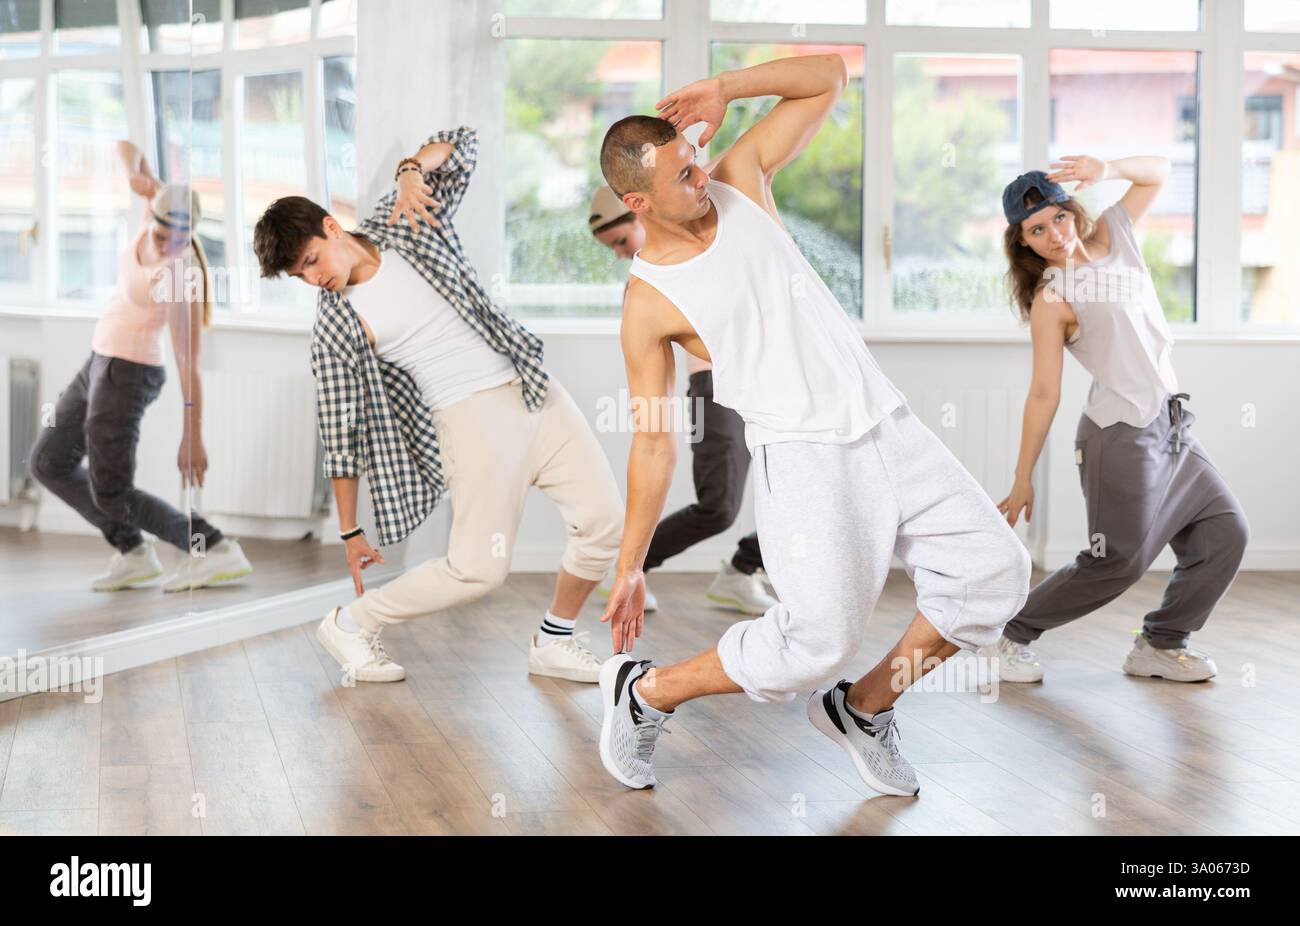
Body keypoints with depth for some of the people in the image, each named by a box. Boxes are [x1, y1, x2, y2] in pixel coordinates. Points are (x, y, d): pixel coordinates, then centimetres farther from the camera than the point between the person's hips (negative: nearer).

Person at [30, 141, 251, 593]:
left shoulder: (183, 277, -27)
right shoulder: (159, 205, -7)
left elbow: (189, 364, -26)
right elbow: (126, 146, 3)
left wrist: (193, 439, -26)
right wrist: (134, 169, -21)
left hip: (127, 373, -9)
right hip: (101, 363, 9)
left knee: (111, 495, -7)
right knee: (49, 462, 16)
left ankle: (214, 549, -8)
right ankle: (133, 553, 18)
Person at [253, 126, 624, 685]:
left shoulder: (403, 223, 3)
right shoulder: (334, 329, -5)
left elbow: (462, 146, 9)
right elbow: (341, 437, -1)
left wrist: (412, 169, -12)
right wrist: (349, 532, 0)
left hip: (534, 388, 5)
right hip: (472, 415, -4)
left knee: (605, 521, -2)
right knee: (478, 568, -14)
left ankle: (554, 642, 20)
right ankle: (352, 624, 7)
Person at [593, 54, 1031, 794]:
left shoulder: (742, 179, 6)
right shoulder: (649, 303, -6)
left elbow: (828, 76, 10)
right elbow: (653, 441, -1)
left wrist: (725, 88, -4)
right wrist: (630, 567, 0)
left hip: (886, 422, 6)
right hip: (800, 452, -6)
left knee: (997, 573, -1)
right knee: (819, 638, -18)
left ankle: (862, 708, 15)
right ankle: (643, 693, 5)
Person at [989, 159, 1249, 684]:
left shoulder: (1113, 235, 10)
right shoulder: (1051, 299, -9)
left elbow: (1158, 172, 15)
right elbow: (1044, 394, -10)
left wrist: (1107, 170, -6)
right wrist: (1022, 479, -11)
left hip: (1173, 430, 7)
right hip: (1123, 434, -7)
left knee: (1224, 532, 4)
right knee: (1117, 563, -6)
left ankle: (1160, 645, 13)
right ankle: (1013, 637, 8)